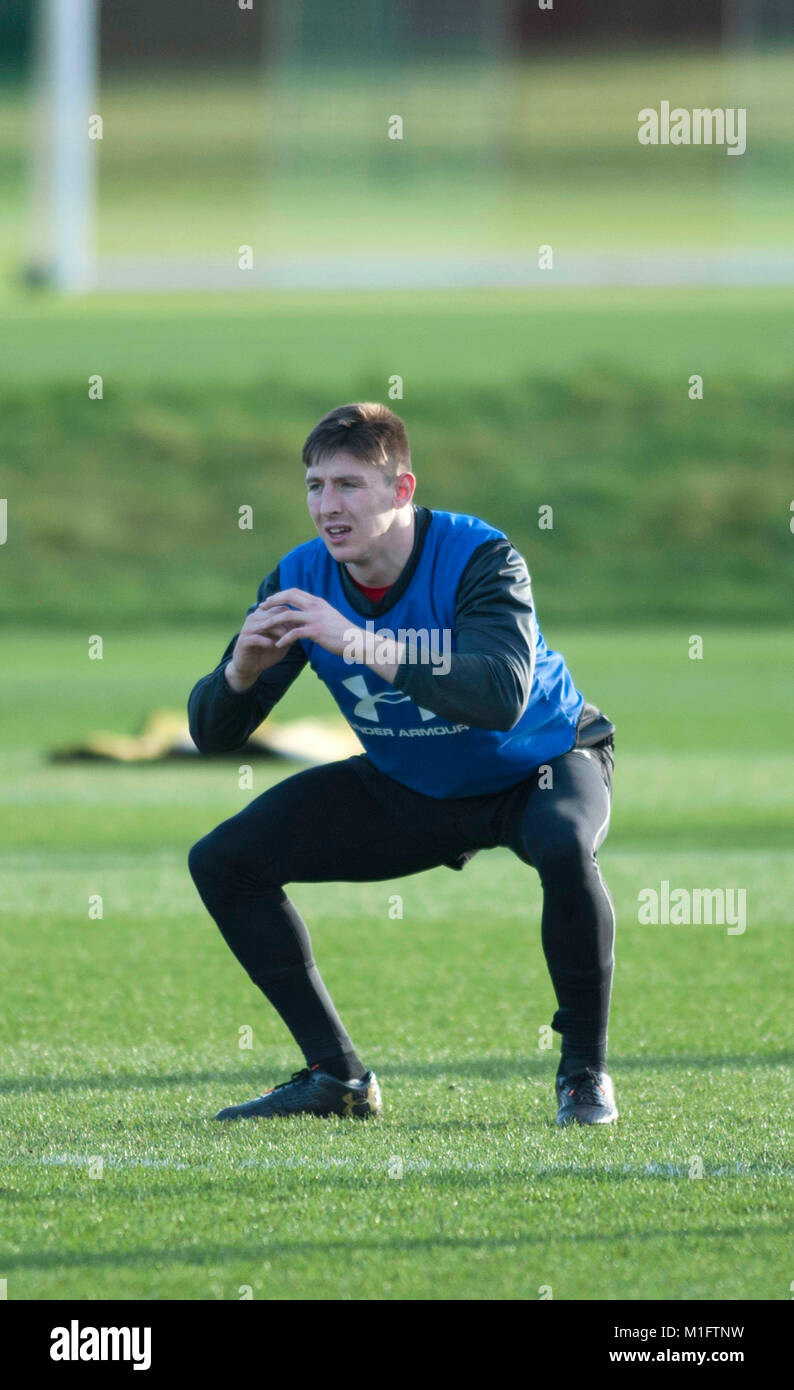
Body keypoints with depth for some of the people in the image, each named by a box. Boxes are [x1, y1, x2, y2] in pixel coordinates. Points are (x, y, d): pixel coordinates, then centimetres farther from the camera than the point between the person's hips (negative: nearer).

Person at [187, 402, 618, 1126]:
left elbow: (502, 697, -46)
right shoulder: (300, 580, -16)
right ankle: (337, 1076, 2)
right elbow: (212, 733, -14)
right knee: (223, 860, -6)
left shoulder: (478, 558, -29)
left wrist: (363, 646, -53)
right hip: (408, 789, 5)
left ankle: (586, 1073, -19)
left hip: (540, 764, -5)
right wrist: (242, 671, -38)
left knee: (564, 848, -40)